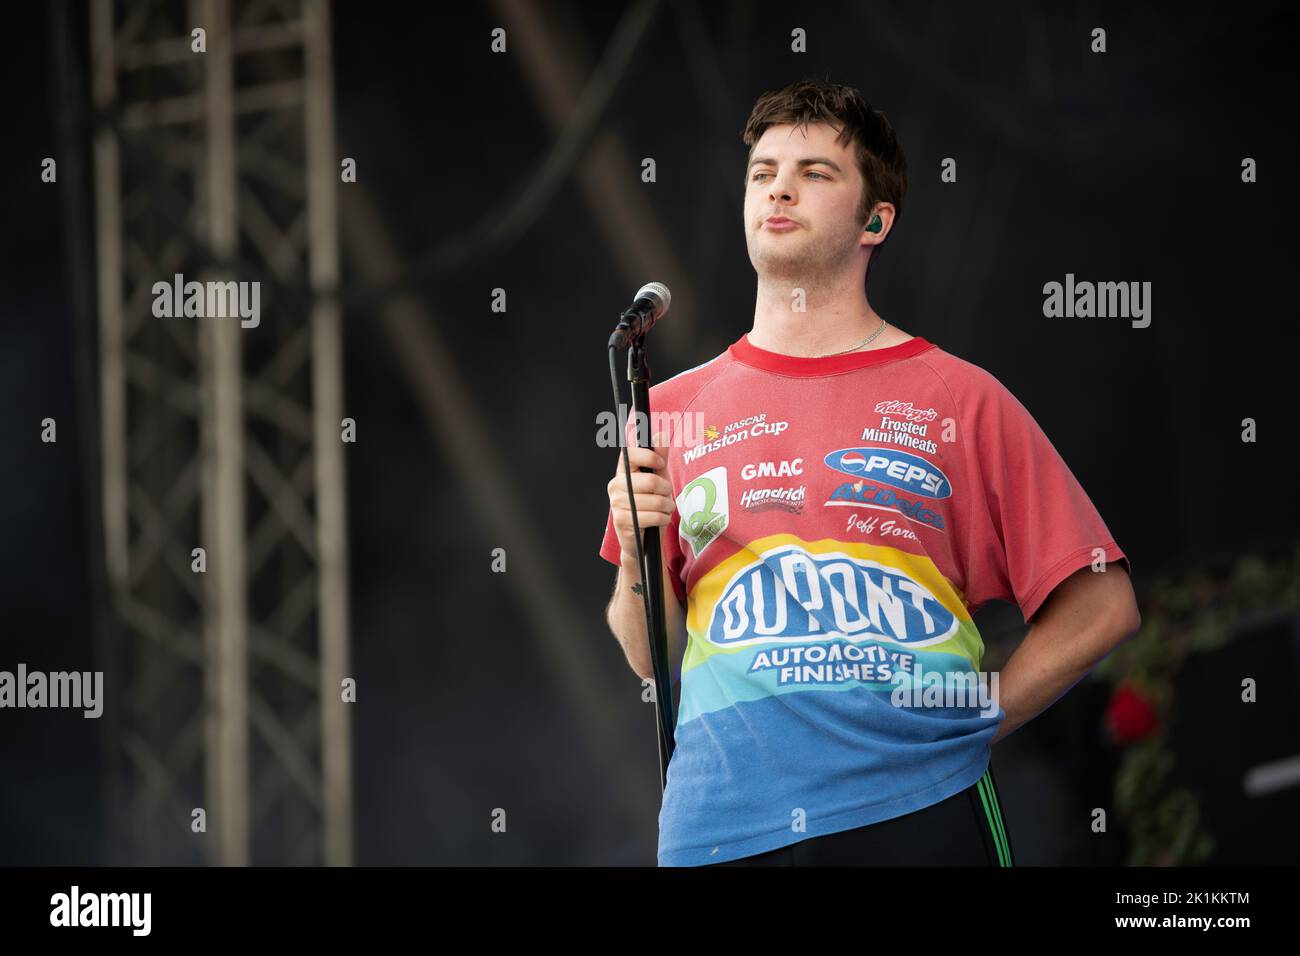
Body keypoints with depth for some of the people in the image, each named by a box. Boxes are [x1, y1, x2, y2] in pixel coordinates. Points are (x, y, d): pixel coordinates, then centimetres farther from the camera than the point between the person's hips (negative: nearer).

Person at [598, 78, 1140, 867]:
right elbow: (651, 659, 14)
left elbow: (1102, 606, 5)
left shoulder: (961, 400, 3)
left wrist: (980, 719, -1)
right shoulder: (672, 411, 11)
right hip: (719, 825, 2)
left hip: (918, 814, -2)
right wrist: (638, 560, -4)